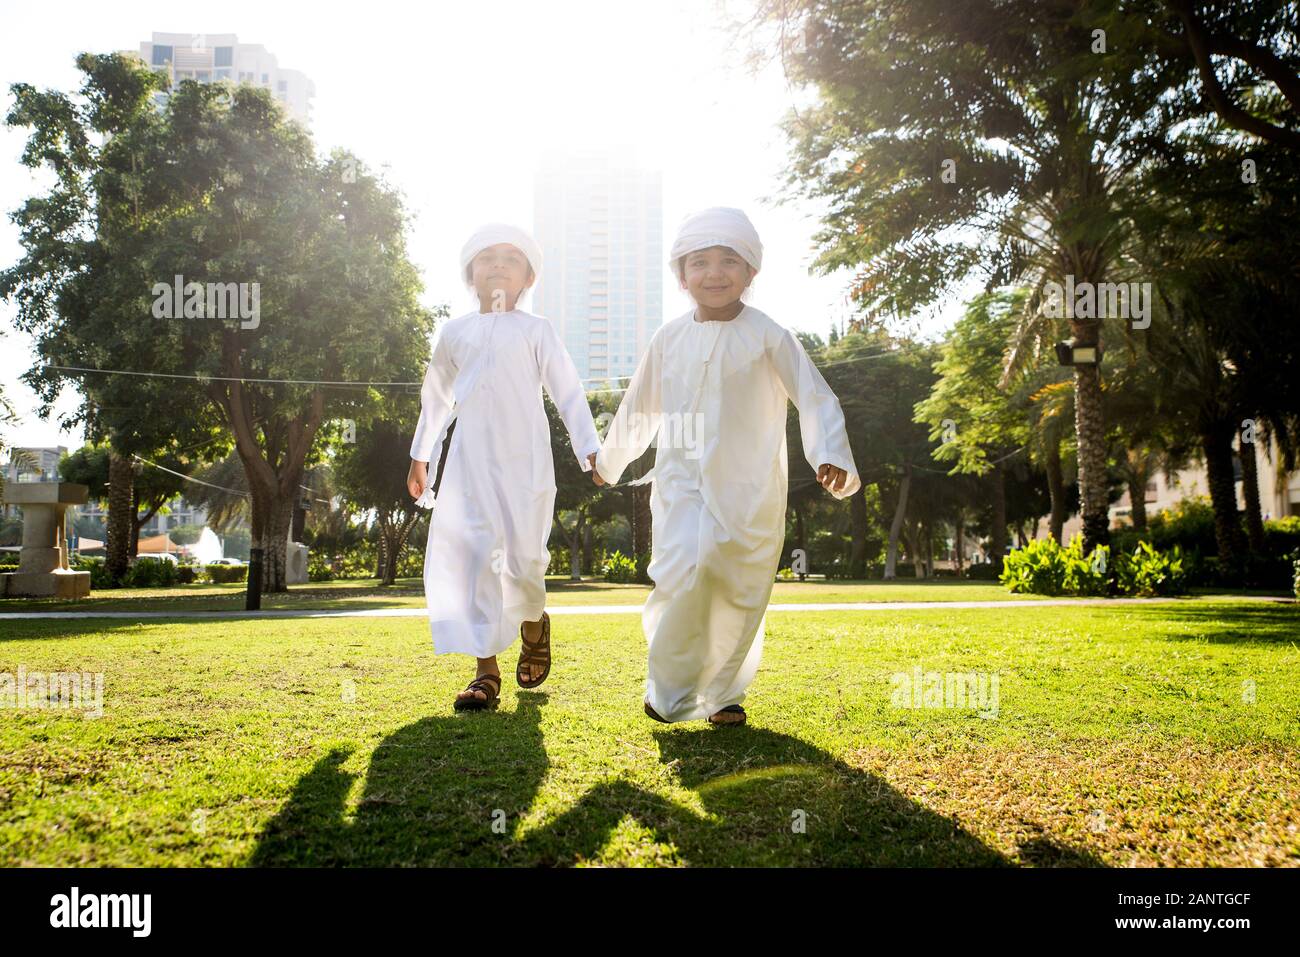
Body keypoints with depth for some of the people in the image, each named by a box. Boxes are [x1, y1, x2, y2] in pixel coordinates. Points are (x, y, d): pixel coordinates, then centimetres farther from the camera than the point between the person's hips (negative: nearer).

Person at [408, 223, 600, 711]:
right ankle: (486, 670, -1)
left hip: (525, 460, -2)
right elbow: (435, 396, 23)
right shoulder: (455, 332, 13)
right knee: (467, 555, -7)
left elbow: (568, 392, 4)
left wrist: (590, 449, -5)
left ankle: (534, 624, 31)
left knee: (524, 555, -4)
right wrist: (420, 456, 25)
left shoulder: (535, 330, 6)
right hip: (470, 462, 2)